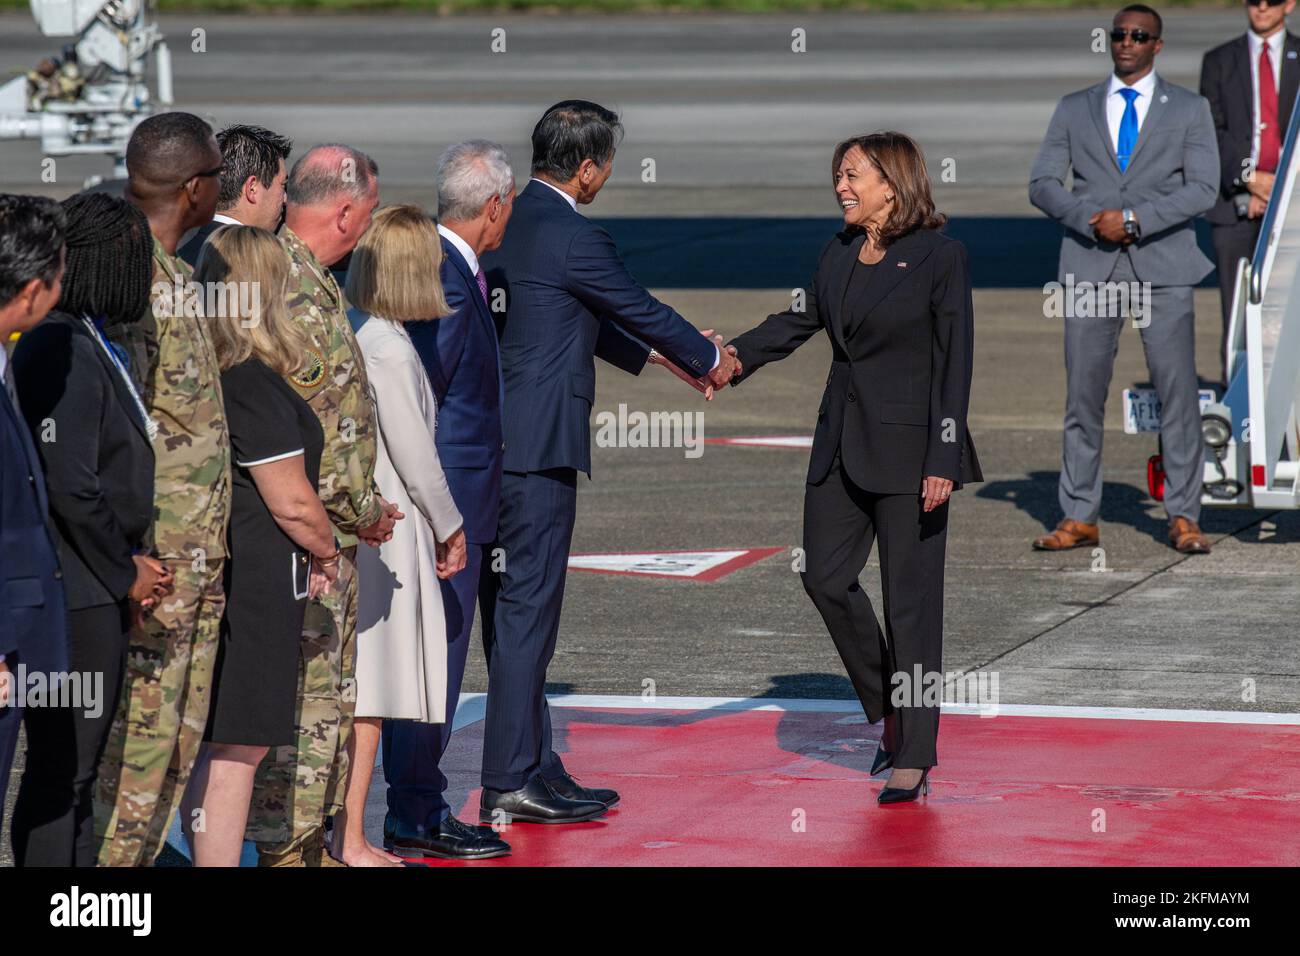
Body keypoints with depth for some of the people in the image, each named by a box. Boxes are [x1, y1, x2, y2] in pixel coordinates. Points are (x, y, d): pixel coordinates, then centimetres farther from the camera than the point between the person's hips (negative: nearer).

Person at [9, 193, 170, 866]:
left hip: (97, 590, 10)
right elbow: (72, 488, -23)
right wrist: (124, 573, -11)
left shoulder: (86, 345, 14)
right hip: (78, 600, -10)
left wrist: (131, 560, 9)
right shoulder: (67, 354, -18)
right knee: (62, 768, -5)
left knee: (75, 769, 16)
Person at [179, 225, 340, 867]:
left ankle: (207, 855, 23)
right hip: (256, 581, -9)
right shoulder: (255, 387, -18)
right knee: (237, 750, -5)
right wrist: (327, 555, 2)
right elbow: (292, 502, -17)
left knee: (216, 747, 16)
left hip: (209, 568, 9)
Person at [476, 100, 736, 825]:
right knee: (527, 607, -6)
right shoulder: (574, 239, -16)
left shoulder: (508, 222, 13)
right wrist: (708, 362, 14)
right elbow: (643, 310, -3)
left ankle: (536, 766, 20)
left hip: (495, 439, 10)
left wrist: (658, 358, 32)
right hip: (539, 445, -9)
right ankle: (511, 783, -3)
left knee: (518, 605, 13)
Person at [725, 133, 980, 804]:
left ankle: (914, 758, 4)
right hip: (843, 441, 7)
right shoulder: (838, 256, 9)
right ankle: (889, 709, 25)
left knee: (910, 597, -2)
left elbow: (955, 362, -11)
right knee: (825, 575, 5)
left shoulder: (939, 257, -10)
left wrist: (944, 462, -15)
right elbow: (803, 319, 20)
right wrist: (736, 354, 2)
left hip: (908, 445, -7)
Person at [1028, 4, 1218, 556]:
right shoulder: (1074, 110, 13)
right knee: (1083, 394, 0)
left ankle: (1184, 520, 0)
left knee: (1178, 392, -4)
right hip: (1091, 267, 1)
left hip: (1161, 265, -1)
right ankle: (1079, 519, 3)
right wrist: (1091, 218, -12)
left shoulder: (1189, 110, 8)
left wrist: (1134, 219, -13)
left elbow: (1203, 188, -2)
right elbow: (1042, 184, 6)